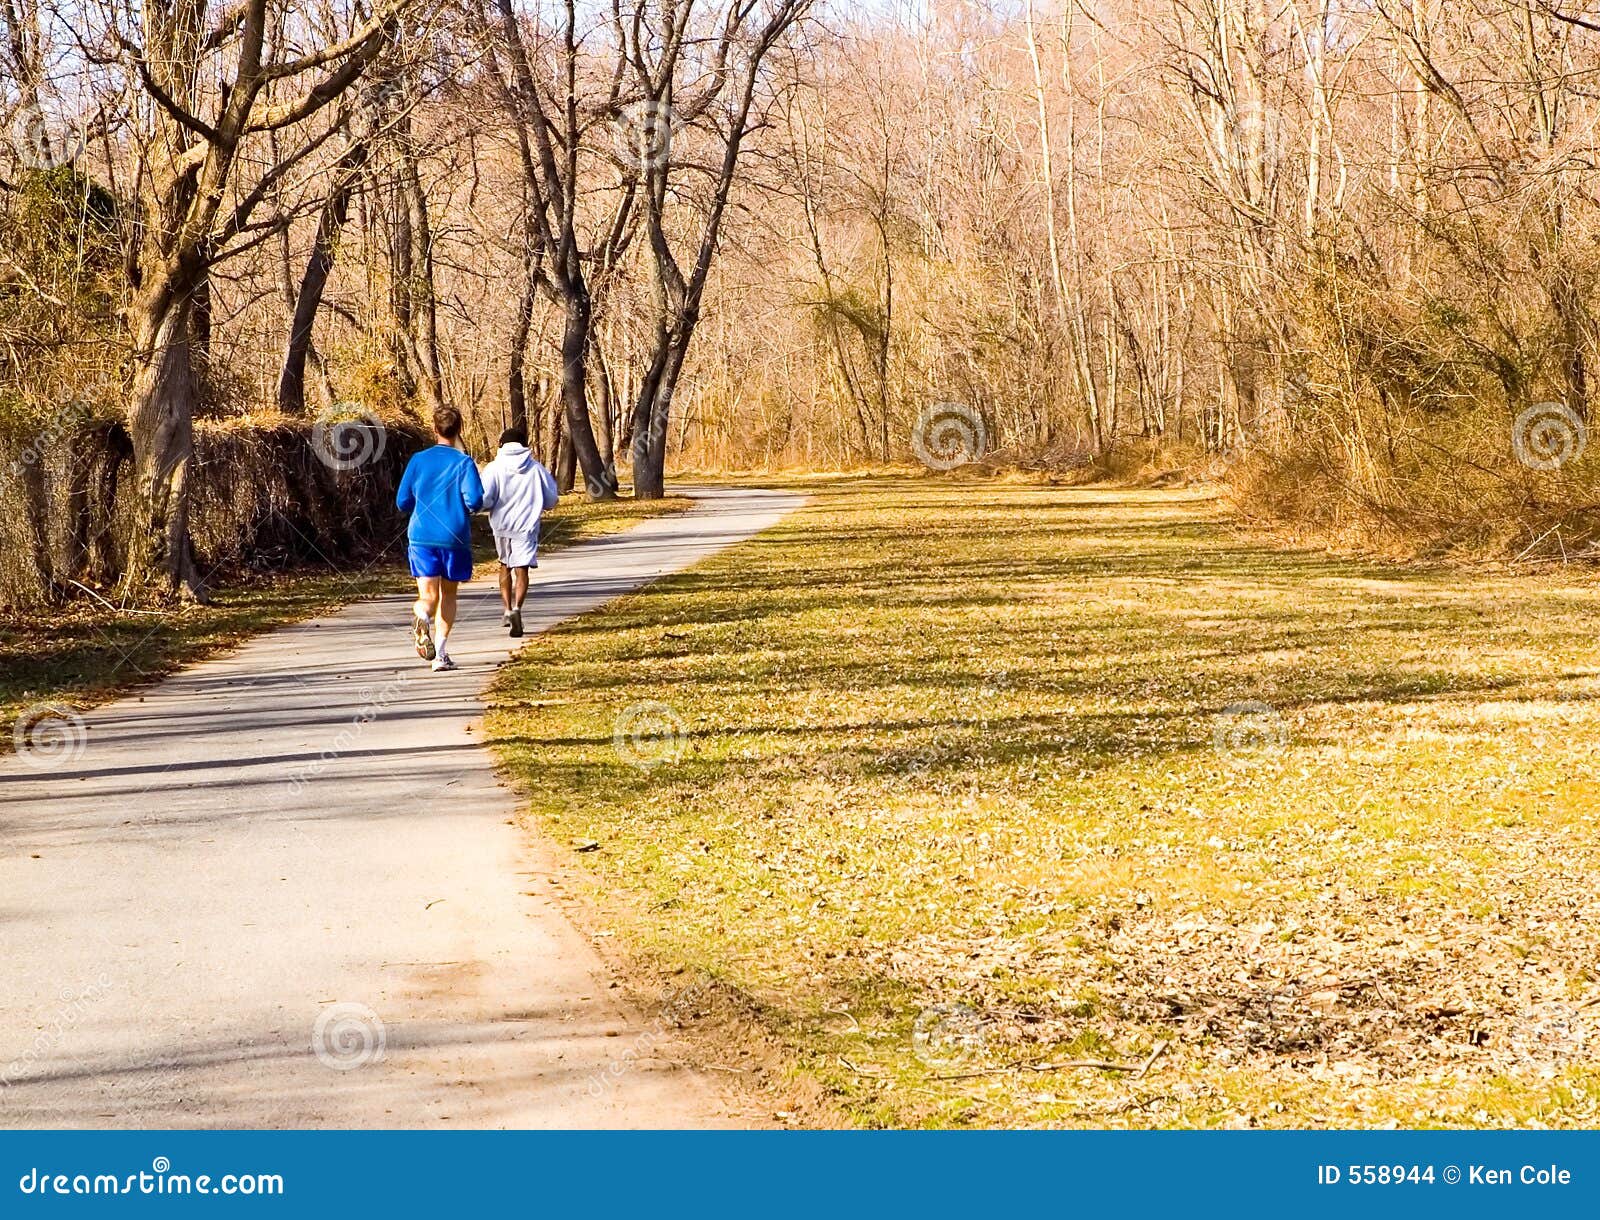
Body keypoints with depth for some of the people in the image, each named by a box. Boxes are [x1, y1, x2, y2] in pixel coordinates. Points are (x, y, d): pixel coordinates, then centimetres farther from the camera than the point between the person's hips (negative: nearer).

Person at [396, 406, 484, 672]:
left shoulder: (418, 460, 4)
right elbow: (475, 501, -14)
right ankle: (441, 653, 7)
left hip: (421, 537, 1)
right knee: (448, 594, 15)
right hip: (454, 538, -1)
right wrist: (465, 507, 9)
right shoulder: (464, 463, -5)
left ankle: (422, 616, -38)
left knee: (428, 596, -1)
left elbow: (403, 502, 7)